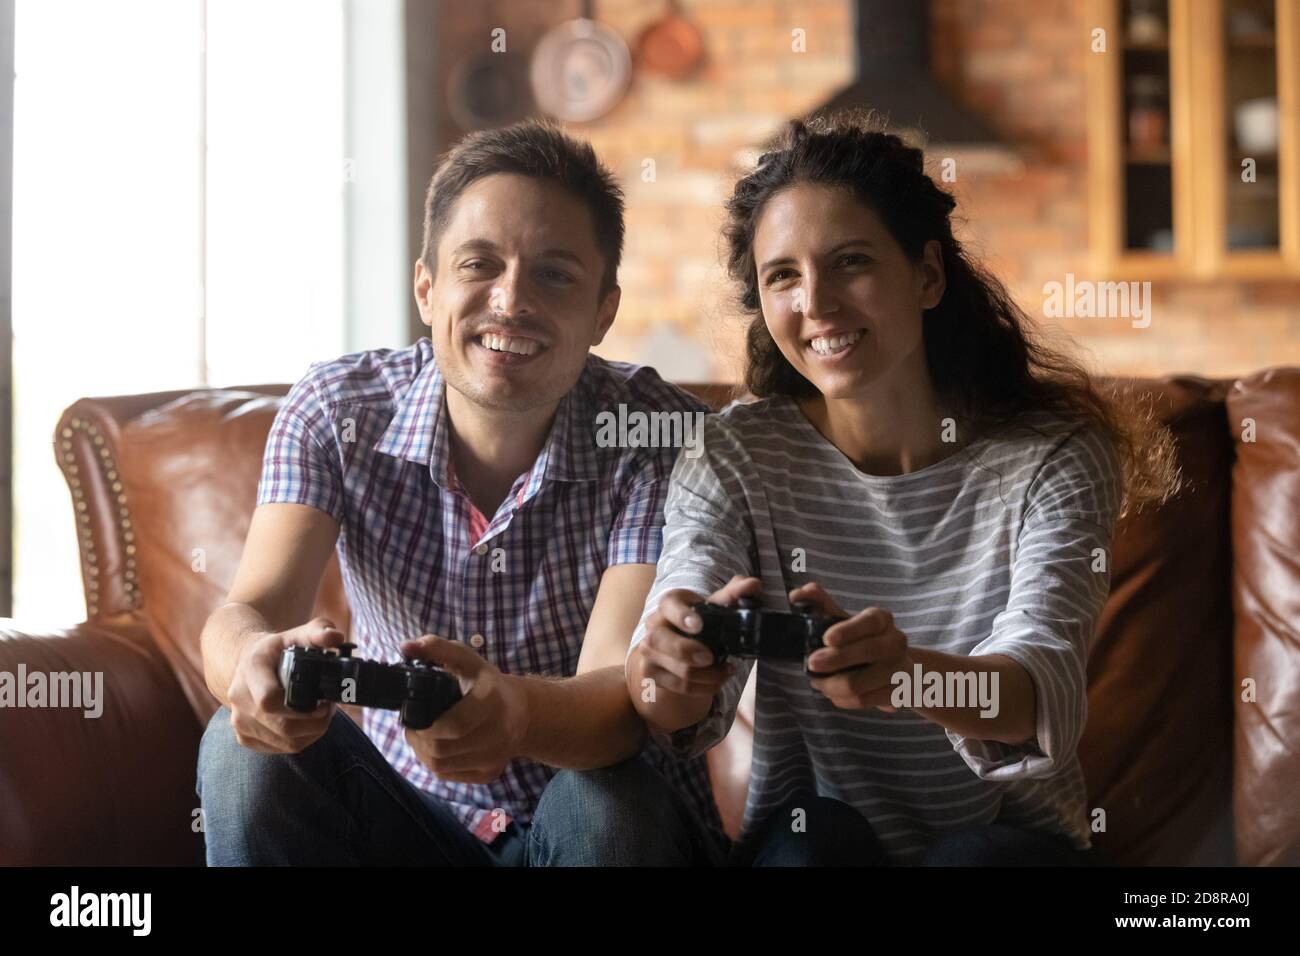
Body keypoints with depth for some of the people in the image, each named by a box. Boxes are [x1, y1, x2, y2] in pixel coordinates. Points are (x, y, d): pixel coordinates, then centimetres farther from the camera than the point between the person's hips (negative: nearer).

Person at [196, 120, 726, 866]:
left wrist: (517, 712, -54)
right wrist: (258, 663, -50)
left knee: (604, 803, -34)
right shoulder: (336, 412, -10)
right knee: (248, 750, -25)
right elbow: (251, 610, -23)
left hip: (615, 827, -1)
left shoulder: (665, 441, -18)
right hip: (408, 817, 2)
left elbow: (622, 697, -29)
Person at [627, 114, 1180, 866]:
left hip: (1008, 839, -1)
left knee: (976, 856, -31)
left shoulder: (1054, 458, -8)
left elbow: (1047, 692, -24)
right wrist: (671, 678, -42)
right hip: (809, 849, 2)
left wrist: (909, 675, -47)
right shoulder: (735, 459, -3)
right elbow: (686, 708, -17)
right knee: (807, 831, -28)